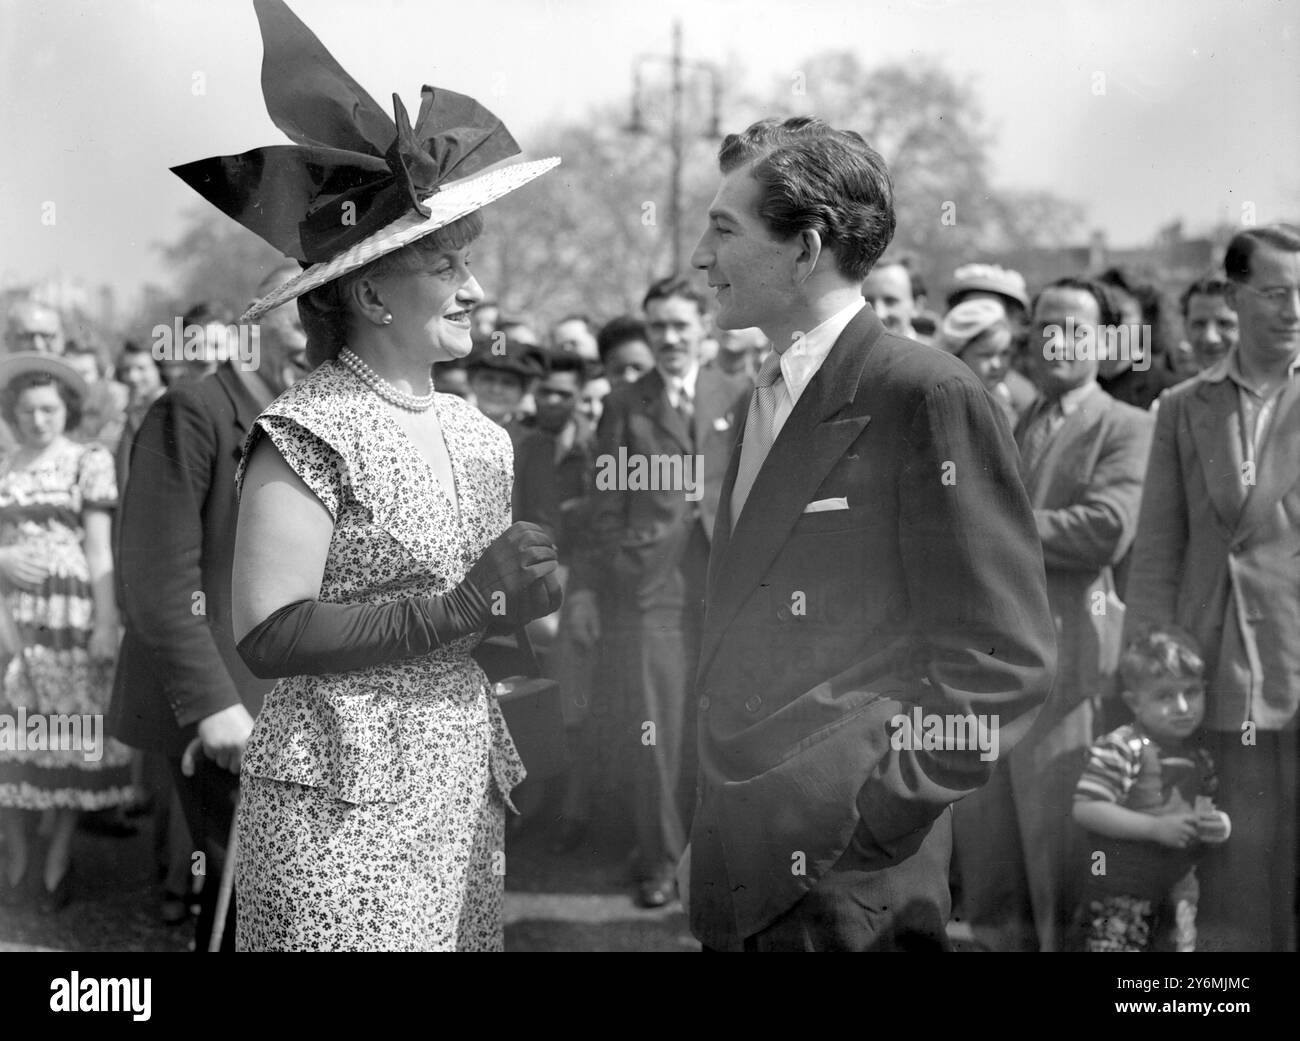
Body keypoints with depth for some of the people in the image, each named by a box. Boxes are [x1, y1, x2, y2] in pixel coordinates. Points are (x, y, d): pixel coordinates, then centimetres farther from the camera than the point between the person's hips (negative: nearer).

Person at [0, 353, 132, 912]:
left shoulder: (89, 461, 1)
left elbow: (100, 547, -4)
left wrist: (107, 623, -10)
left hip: (70, 611, -3)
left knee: (73, 736, -2)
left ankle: (58, 861, 4)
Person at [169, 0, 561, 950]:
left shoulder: (479, 434, 11)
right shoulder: (309, 434, -10)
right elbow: (268, 637, -17)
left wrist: (526, 597, -1)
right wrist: (463, 607, -18)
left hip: (465, 788, 7)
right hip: (348, 801, -7)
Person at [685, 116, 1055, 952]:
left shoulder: (929, 397, -13)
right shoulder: (764, 403, 13)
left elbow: (1005, 661, -15)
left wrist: (871, 819, -15)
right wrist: (712, 836, 11)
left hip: (848, 884, -7)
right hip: (735, 874, 8)